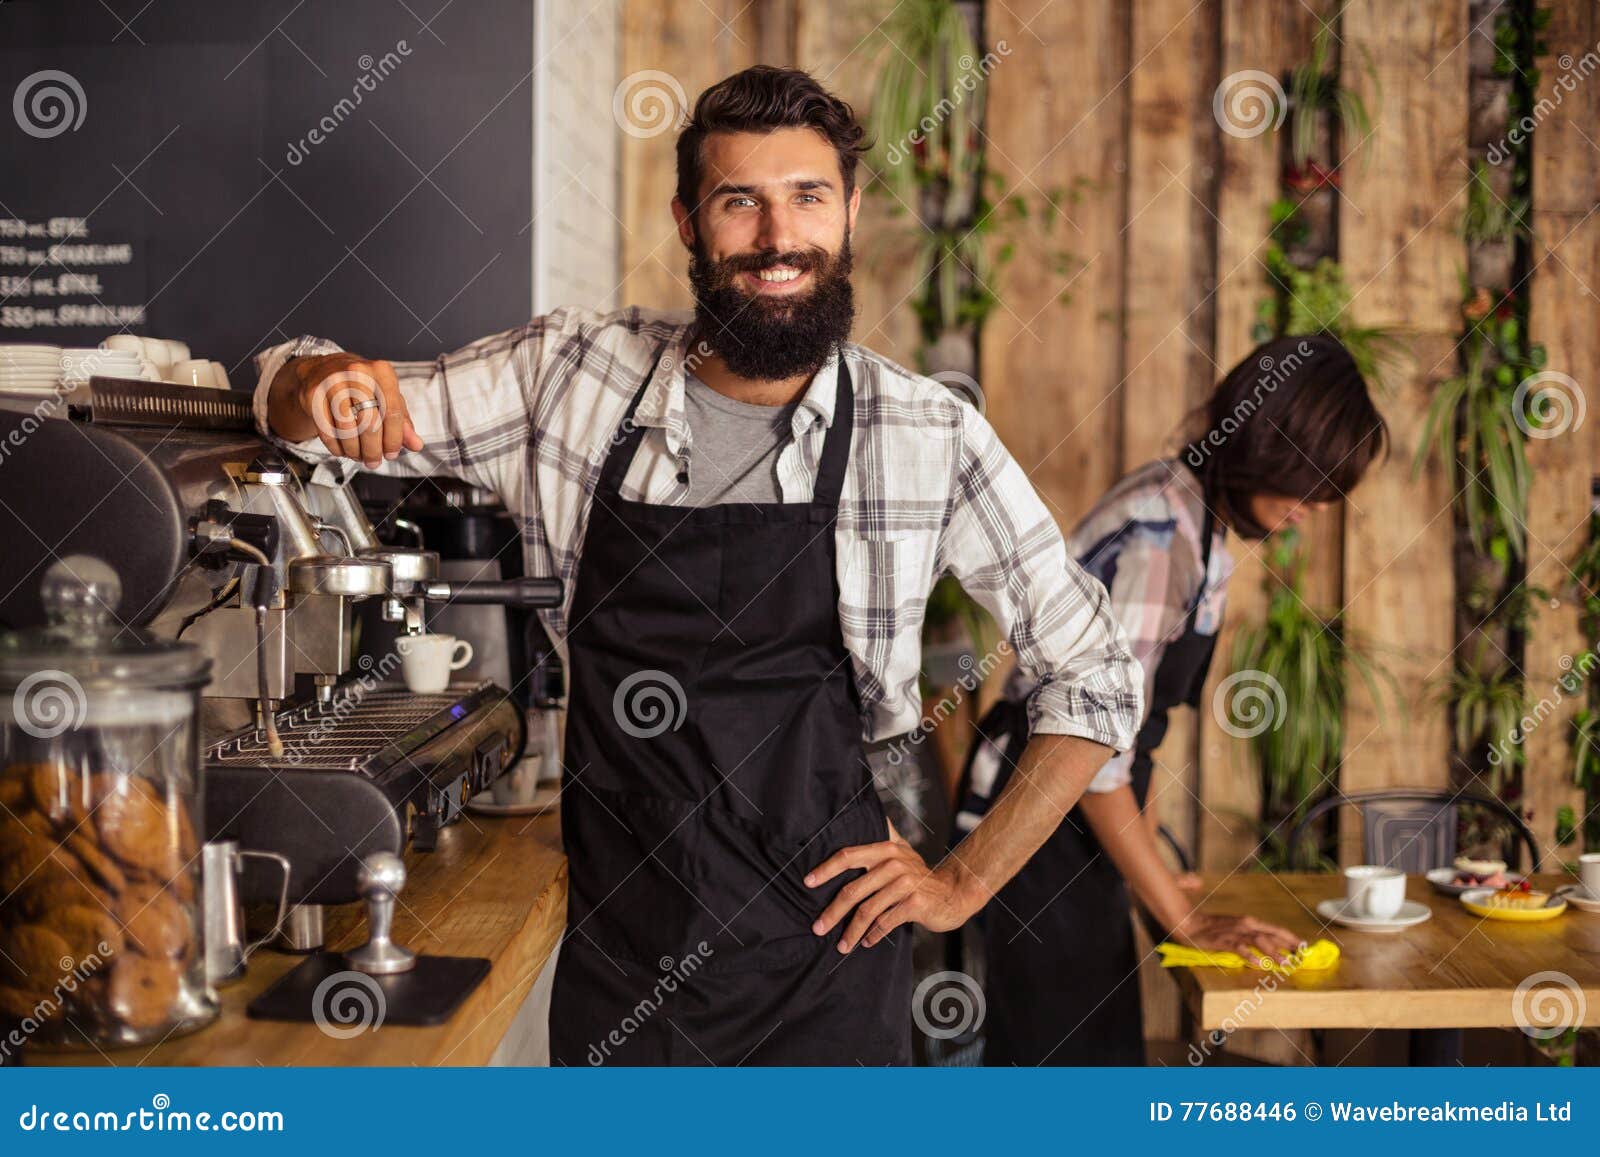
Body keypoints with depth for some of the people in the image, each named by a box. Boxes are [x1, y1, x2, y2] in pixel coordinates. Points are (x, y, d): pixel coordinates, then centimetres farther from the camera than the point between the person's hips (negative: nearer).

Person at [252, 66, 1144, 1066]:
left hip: (824, 962, -1)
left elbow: (1097, 677, 0)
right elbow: (295, 402, 4)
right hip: (617, 962, 2)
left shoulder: (930, 436, -8)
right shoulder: (572, 376, -4)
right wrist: (329, 383, -19)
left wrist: (966, 884, -2)